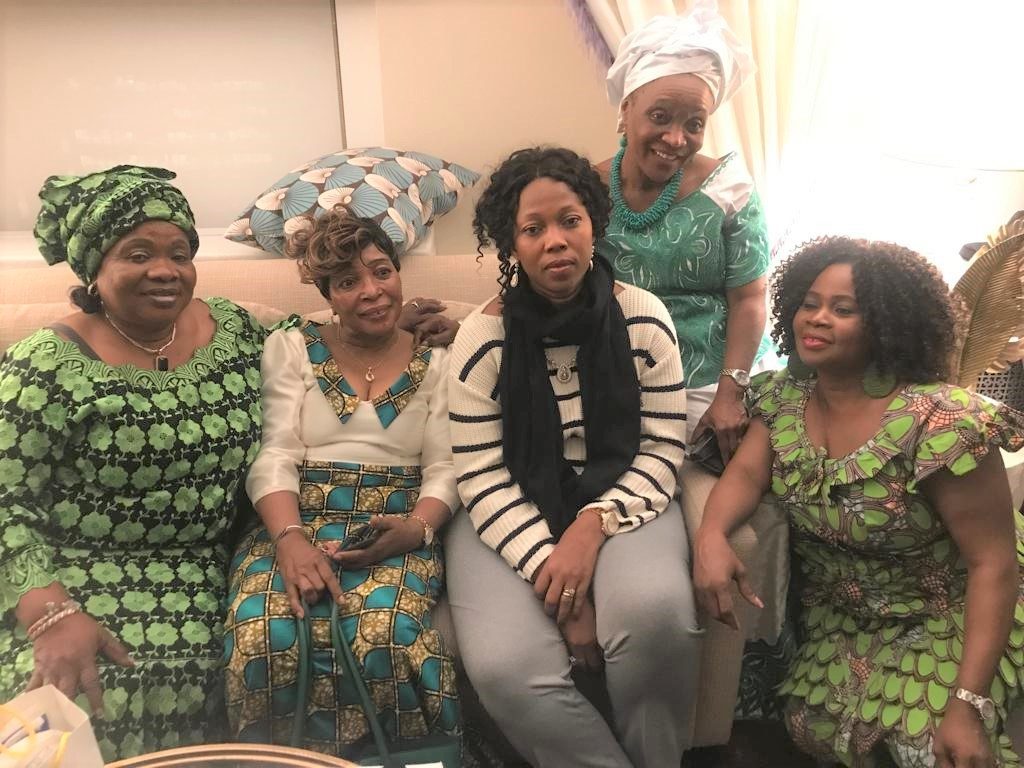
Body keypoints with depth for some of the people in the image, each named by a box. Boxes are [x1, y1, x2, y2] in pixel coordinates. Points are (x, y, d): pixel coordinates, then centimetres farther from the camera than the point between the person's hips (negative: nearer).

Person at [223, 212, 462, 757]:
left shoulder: (435, 363, 15)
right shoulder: (290, 349, 13)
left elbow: (444, 469, 7)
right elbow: (275, 457, 2)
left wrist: (416, 528, -16)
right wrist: (290, 539, -18)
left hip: (396, 533, 0)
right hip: (296, 525, 1)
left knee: (380, 632, -35)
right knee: (262, 634, -33)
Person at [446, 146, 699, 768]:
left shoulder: (644, 320, -3)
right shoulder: (483, 337, -7)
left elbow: (663, 450, -2)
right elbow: (483, 478, -7)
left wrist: (593, 526, -19)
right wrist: (552, 573, -18)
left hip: (619, 501, 1)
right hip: (513, 514, 0)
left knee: (655, 612, -31)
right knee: (507, 667, -26)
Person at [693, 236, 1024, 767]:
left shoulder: (941, 423, -26)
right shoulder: (784, 396, -6)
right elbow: (746, 472, -11)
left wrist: (969, 704, -29)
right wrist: (710, 536, -36)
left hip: (948, 620, -4)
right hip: (840, 616, 5)